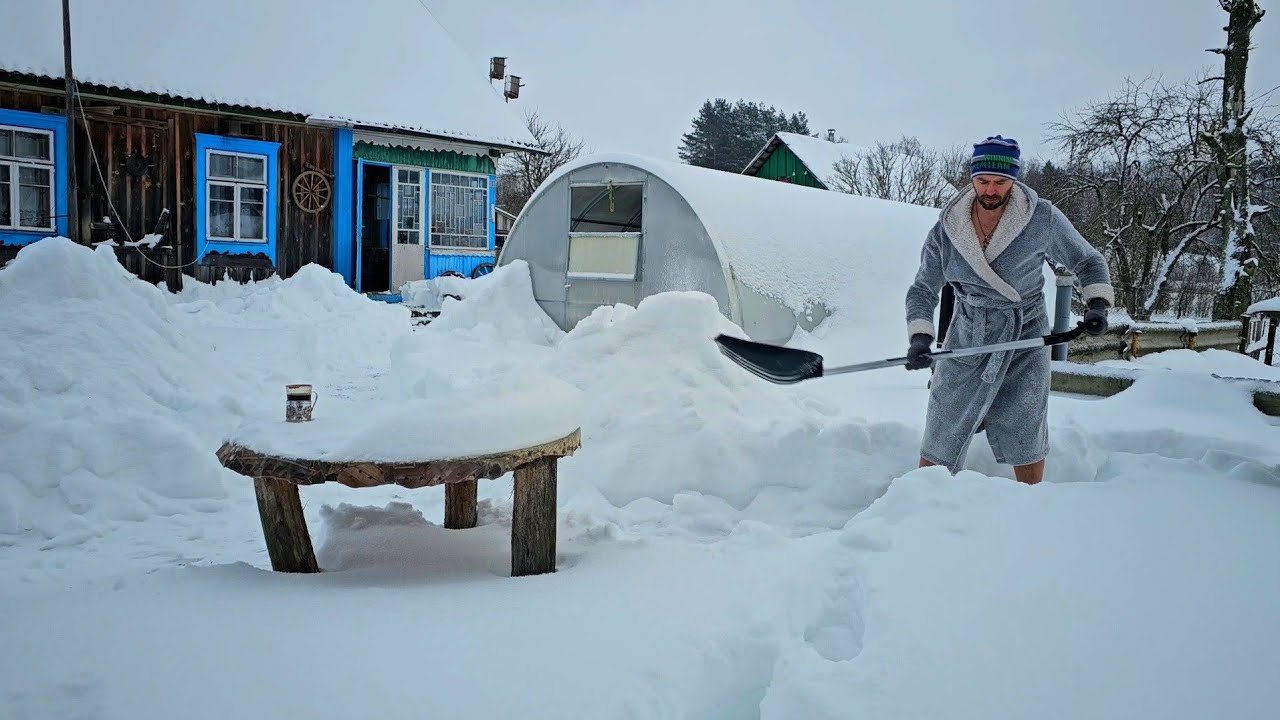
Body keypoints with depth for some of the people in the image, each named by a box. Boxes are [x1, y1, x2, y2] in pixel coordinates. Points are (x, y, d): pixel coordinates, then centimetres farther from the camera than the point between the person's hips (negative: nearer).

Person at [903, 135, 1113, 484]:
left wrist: (1097, 304, -12)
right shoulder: (947, 227, -7)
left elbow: (1088, 262, 4)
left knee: (1025, 442, 7)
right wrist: (920, 338, -16)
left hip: (1026, 338, -1)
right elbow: (922, 290, -2)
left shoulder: (1042, 219, -10)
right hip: (967, 339, 1)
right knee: (940, 440, 1)